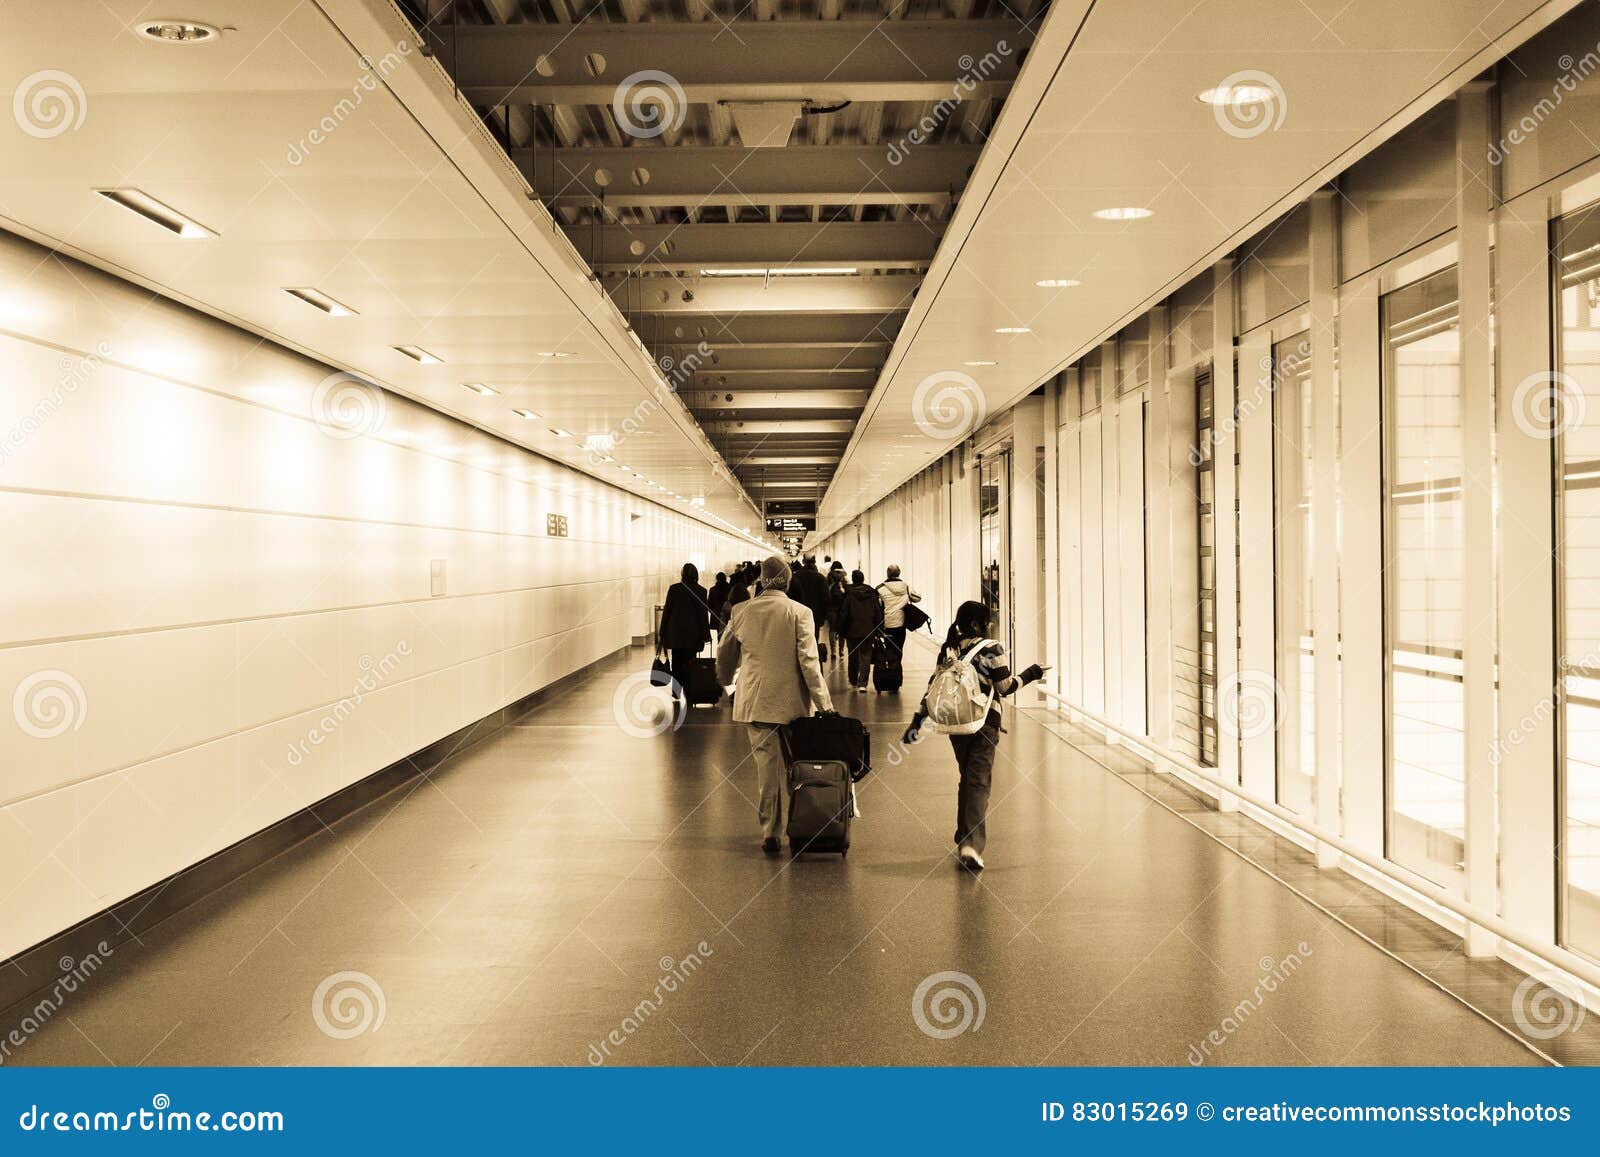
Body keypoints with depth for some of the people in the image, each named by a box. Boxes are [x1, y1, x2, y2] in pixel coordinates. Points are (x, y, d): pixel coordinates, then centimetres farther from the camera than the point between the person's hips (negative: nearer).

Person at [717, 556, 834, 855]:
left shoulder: (741, 611, 1)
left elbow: (725, 654, 13)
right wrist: (824, 704, -9)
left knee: (765, 764, 6)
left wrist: (725, 680, 34)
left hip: (754, 701, 2)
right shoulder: (799, 613, -8)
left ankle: (769, 832, 5)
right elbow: (808, 661, -12)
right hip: (791, 702, -2)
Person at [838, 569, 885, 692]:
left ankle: (853, 682, 26)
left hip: (852, 631, -1)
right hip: (868, 631, 1)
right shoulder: (871, 593, 1)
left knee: (853, 657, 14)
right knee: (866, 657, 1)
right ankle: (862, 683, -10)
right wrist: (878, 629, 11)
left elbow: (843, 613, -6)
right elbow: (878, 612, 3)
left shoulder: (848, 593, -7)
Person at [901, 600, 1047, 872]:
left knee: (967, 779, 20)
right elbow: (1005, 688, -6)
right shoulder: (992, 649, -9)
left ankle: (965, 837, 26)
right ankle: (971, 844, -18)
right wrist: (1031, 674, 8)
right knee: (978, 783, -5)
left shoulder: (948, 649, 5)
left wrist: (917, 720, 7)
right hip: (984, 722, -5)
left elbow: (934, 687, 4)